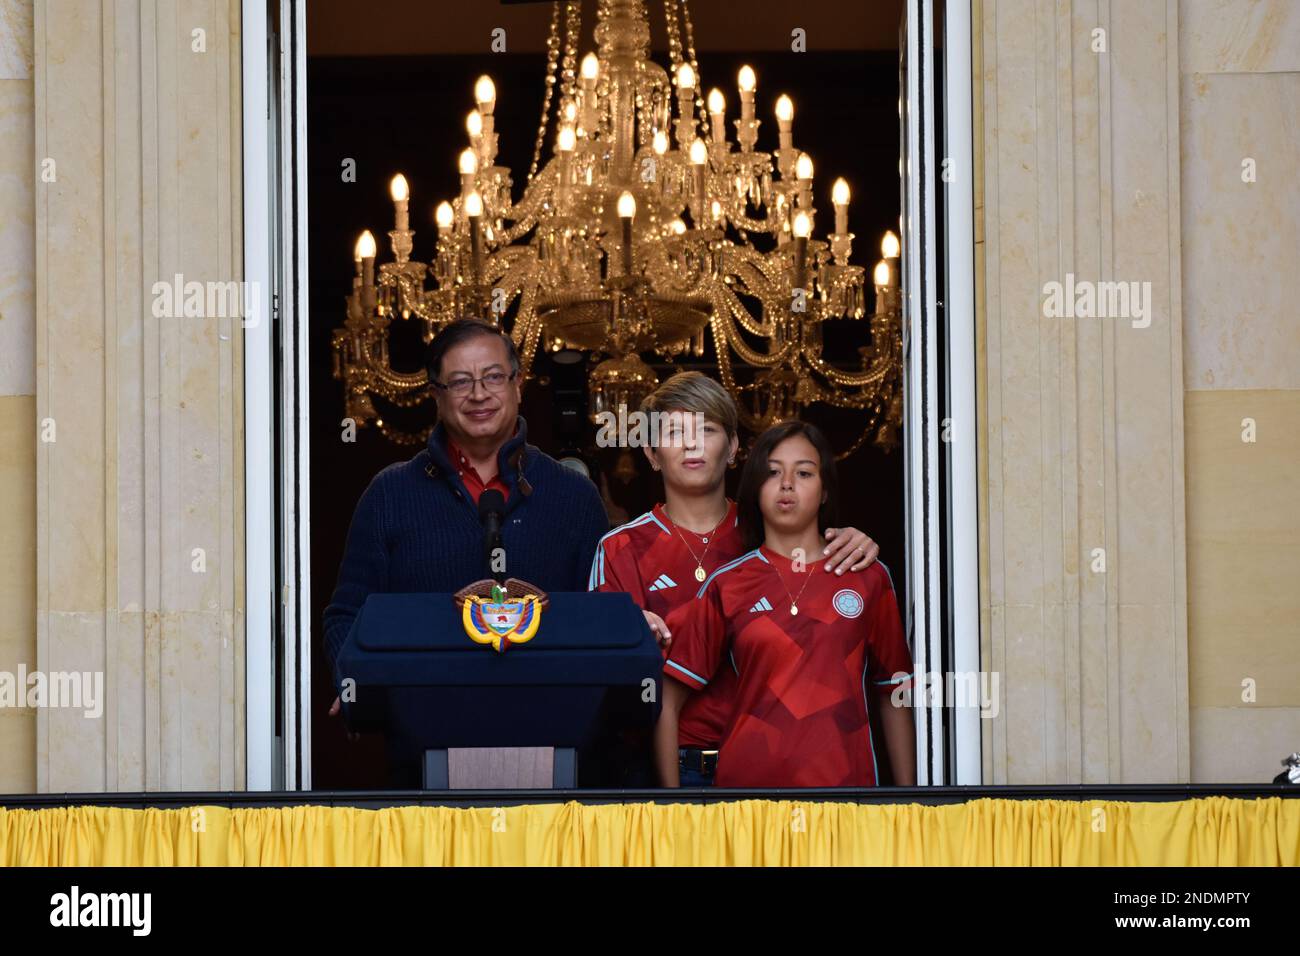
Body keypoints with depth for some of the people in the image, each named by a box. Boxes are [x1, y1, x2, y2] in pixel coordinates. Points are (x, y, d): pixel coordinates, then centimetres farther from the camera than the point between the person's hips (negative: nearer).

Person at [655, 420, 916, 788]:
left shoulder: (869, 578, 6)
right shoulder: (726, 585, 4)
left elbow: (894, 696, 8)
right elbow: (666, 701, 4)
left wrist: (907, 790, 1)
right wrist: (671, 791, -3)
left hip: (845, 775, 0)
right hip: (747, 775, 0)